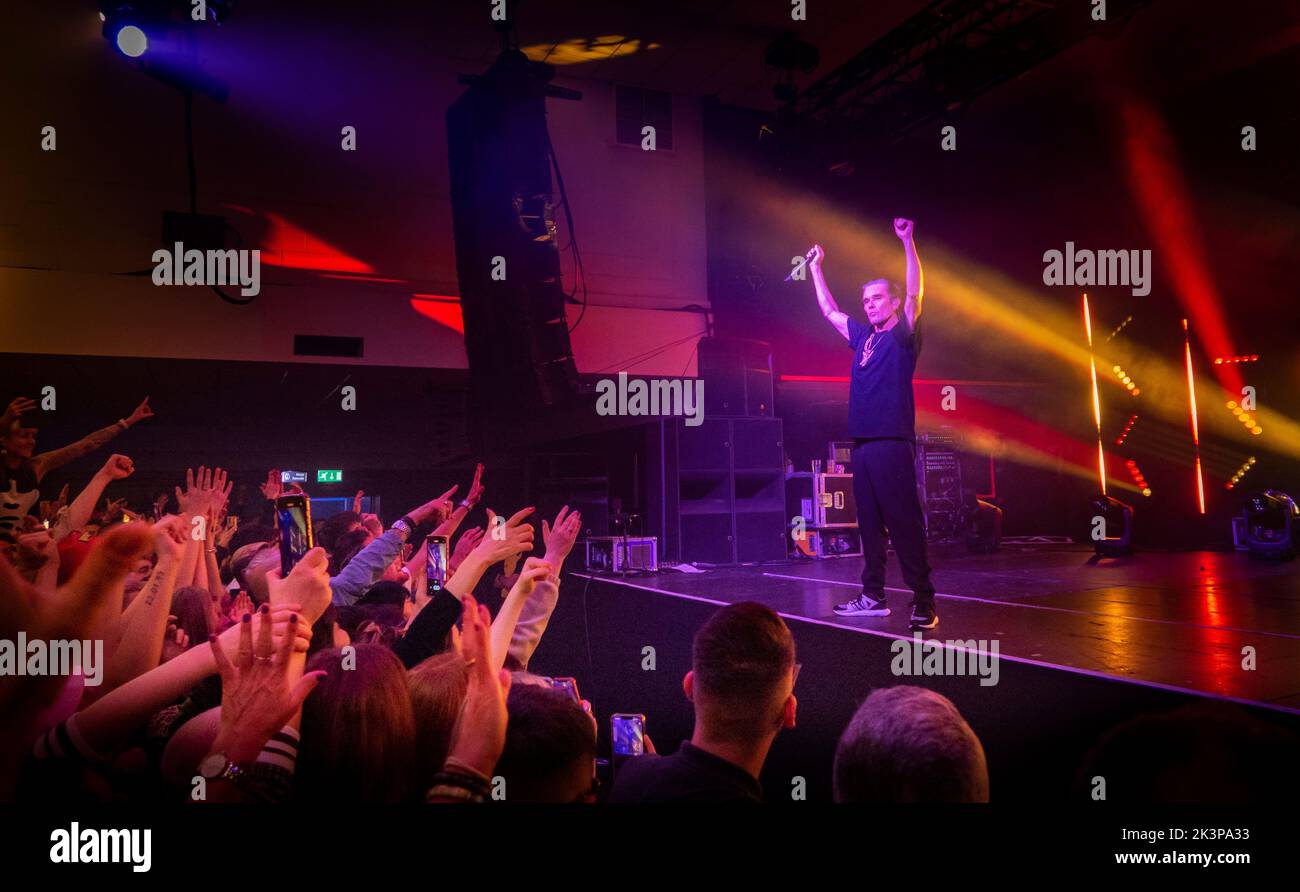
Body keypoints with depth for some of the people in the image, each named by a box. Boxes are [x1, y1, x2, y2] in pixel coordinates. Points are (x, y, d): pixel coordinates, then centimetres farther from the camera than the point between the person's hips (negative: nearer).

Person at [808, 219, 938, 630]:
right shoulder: (863, 336, 18)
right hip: (862, 441, 8)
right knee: (869, 523, 11)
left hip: (893, 441, -7)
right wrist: (816, 268, 31)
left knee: (904, 522, -9)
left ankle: (924, 602, -6)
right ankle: (873, 596, 18)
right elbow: (829, 310, 30)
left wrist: (907, 242, -20)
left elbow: (914, 293, -14)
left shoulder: (903, 335, 1)